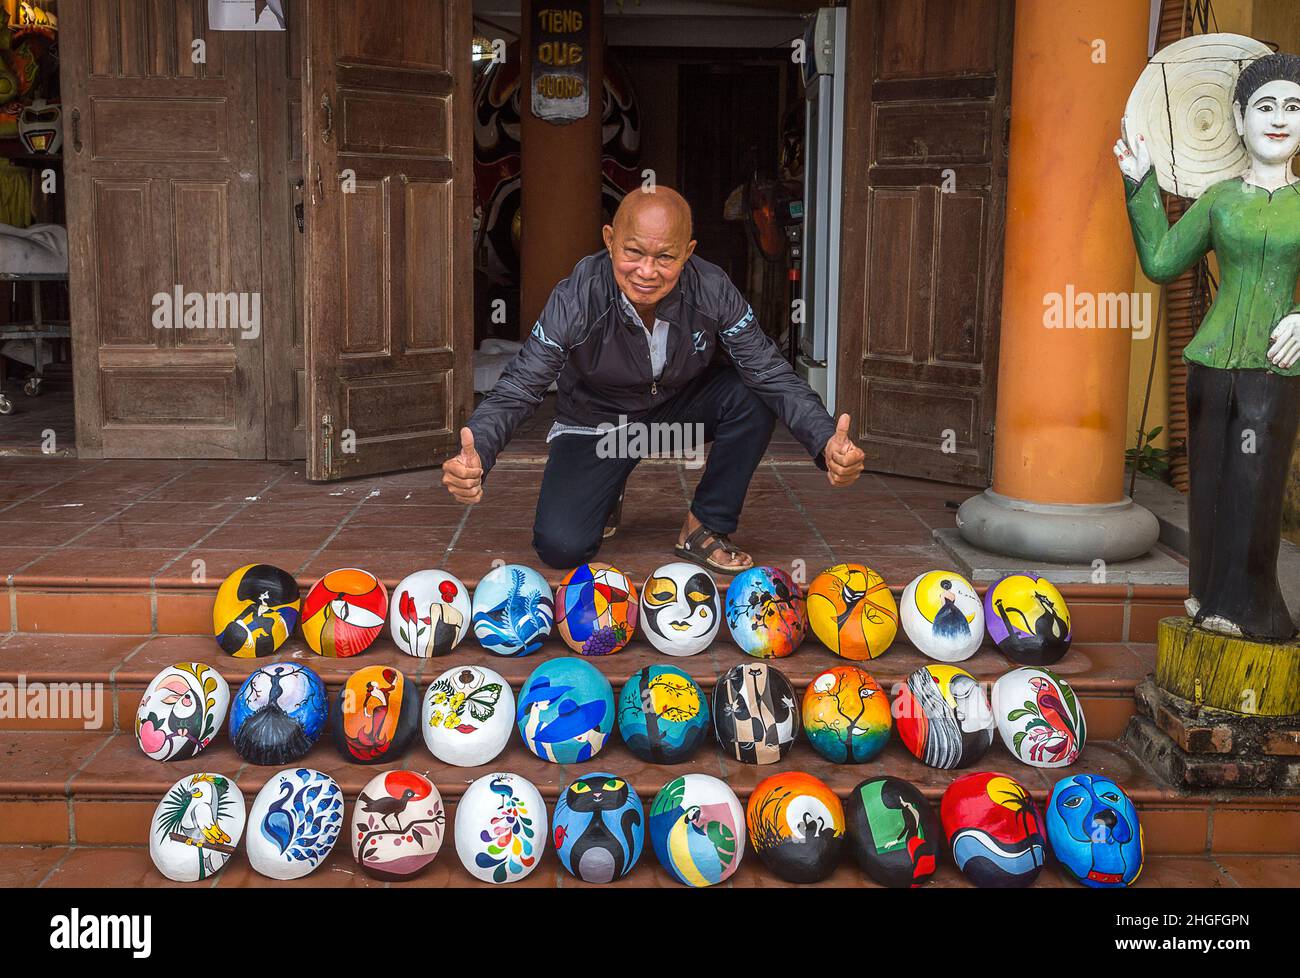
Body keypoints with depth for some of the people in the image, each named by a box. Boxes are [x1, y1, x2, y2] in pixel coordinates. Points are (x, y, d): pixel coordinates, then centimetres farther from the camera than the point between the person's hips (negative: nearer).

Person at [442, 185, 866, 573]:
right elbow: (517, 389, -29)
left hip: (680, 405, 2)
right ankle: (605, 495, 18)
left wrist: (827, 442, -43)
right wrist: (474, 457, -50)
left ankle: (705, 529, -9)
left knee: (752, 394, -28)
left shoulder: (713, 291, -25)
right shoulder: (576, 300, -30)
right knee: (560, 547, -20)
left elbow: (772, 374, -25)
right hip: (596, 423, -2)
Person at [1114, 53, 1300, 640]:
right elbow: (1160, 262, 7)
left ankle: (1245, 607, 10)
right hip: (1212, 361, 2)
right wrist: (1141, 185, 5)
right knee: (1209, 481, 7)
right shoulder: (1219, 200, 9)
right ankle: (1209, 594, 21)